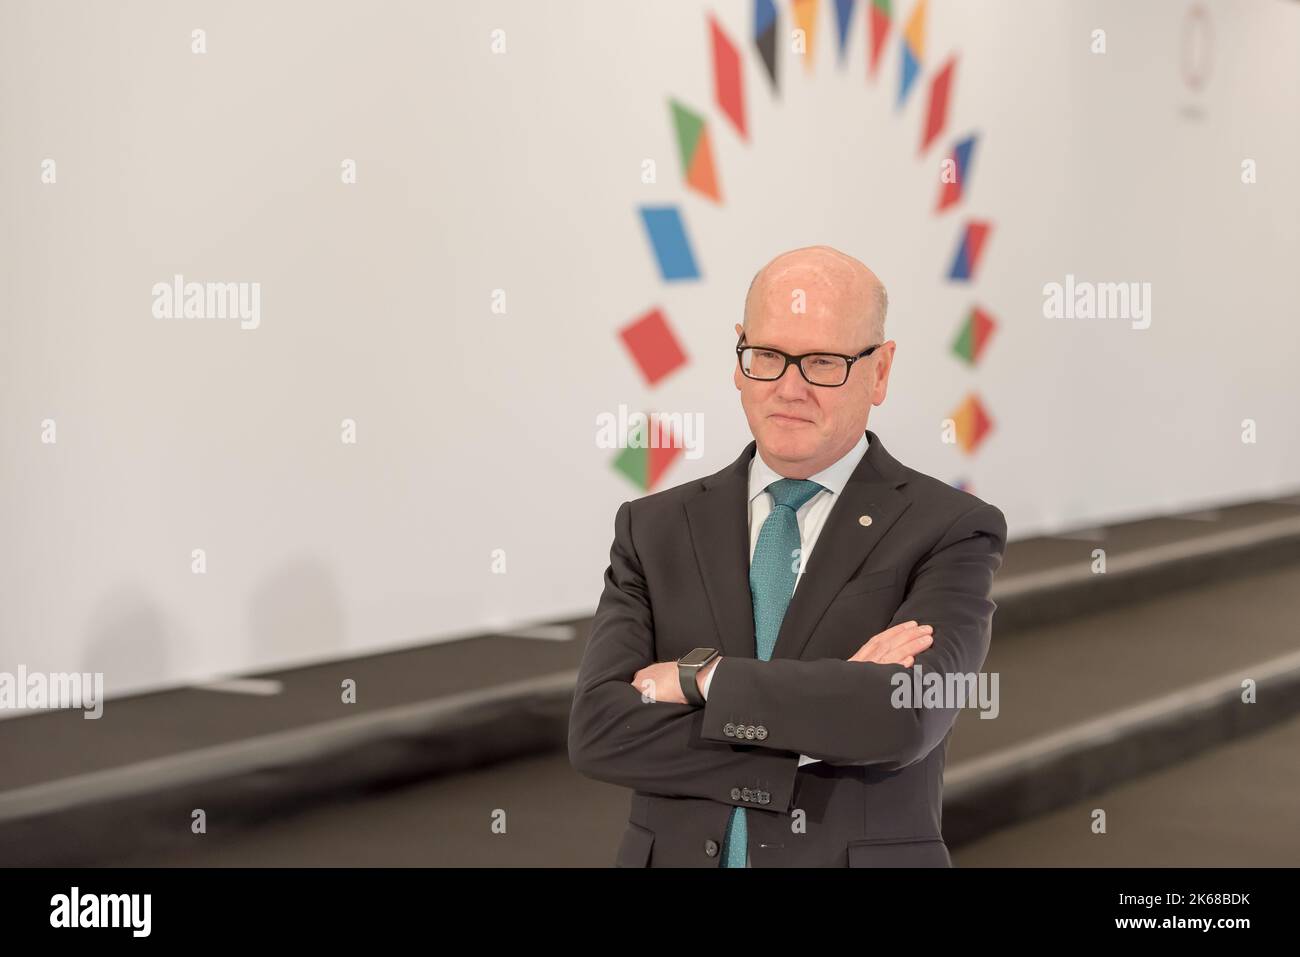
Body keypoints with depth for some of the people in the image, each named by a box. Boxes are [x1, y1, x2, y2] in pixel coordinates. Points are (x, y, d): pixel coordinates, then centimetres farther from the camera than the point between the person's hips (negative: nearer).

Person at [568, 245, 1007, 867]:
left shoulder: (949, 531, -7)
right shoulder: (655, 529, 2)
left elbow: (906, 715, -23)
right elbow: (597, 729, -11)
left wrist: (704, 676, -15)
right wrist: (815, 732, -19)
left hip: (864, 856, -2)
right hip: (677, 855, 2)